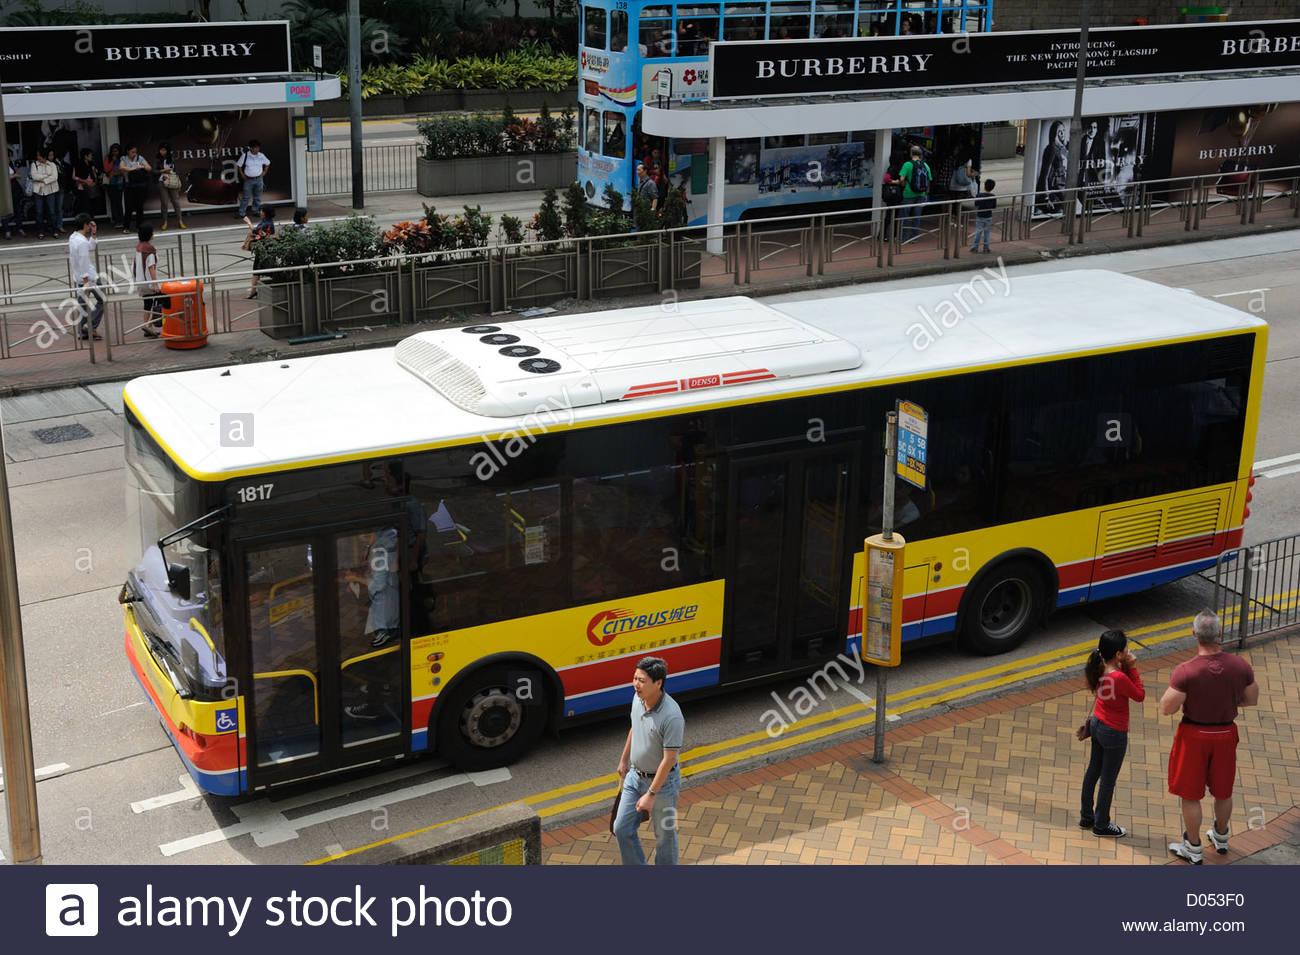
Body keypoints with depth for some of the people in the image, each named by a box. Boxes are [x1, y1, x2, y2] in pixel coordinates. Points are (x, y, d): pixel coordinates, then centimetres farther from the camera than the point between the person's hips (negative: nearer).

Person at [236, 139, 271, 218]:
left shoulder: (261, 156, 0)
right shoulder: (245, 155, -8)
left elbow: (267, 163, 18)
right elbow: (239, 165, 3)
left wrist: (264, 172, 9)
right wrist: (242, 175, -2)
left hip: (259, 179, 3)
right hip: (248, 179, -3)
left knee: (257, 197, 9)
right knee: (246, 197, -4)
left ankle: (255, 211, 23)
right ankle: (242, 213, 0)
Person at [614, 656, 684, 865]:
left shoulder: (672, 716, -30)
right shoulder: (638, 699, -7)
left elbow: (668, 759, -25)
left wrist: (651, 794, -21)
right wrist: (624, 759, 22)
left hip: (662, 781, -7)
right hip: (635, 775, 7)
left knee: (665, 834, 11)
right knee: (622, 828, 9)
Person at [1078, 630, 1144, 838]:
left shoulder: (1099, 668, -7)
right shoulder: (1119, 678, -30)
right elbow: (1140, 695, -15)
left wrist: (1126, 667, -9)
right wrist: (1132, 668, -16)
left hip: (1097, 725, 8)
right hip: (1114, 733, -8)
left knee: (1093, 771, 22)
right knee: (1108, 780, 9)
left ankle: (1086, 817, 37)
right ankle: (1102, 825, 24)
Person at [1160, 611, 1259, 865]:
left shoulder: (1185, 671, -27)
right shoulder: (1240, 666, -15)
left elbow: (1166, 708, -21)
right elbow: (1251, 700, 0)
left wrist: (1175, 689, -3)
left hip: (1194, 736, -4)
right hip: (1226, 734, 4)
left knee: (1191, 795, 13)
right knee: (1223, 791, 24)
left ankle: (1193, 850, 25)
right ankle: (1220, 838, 44)